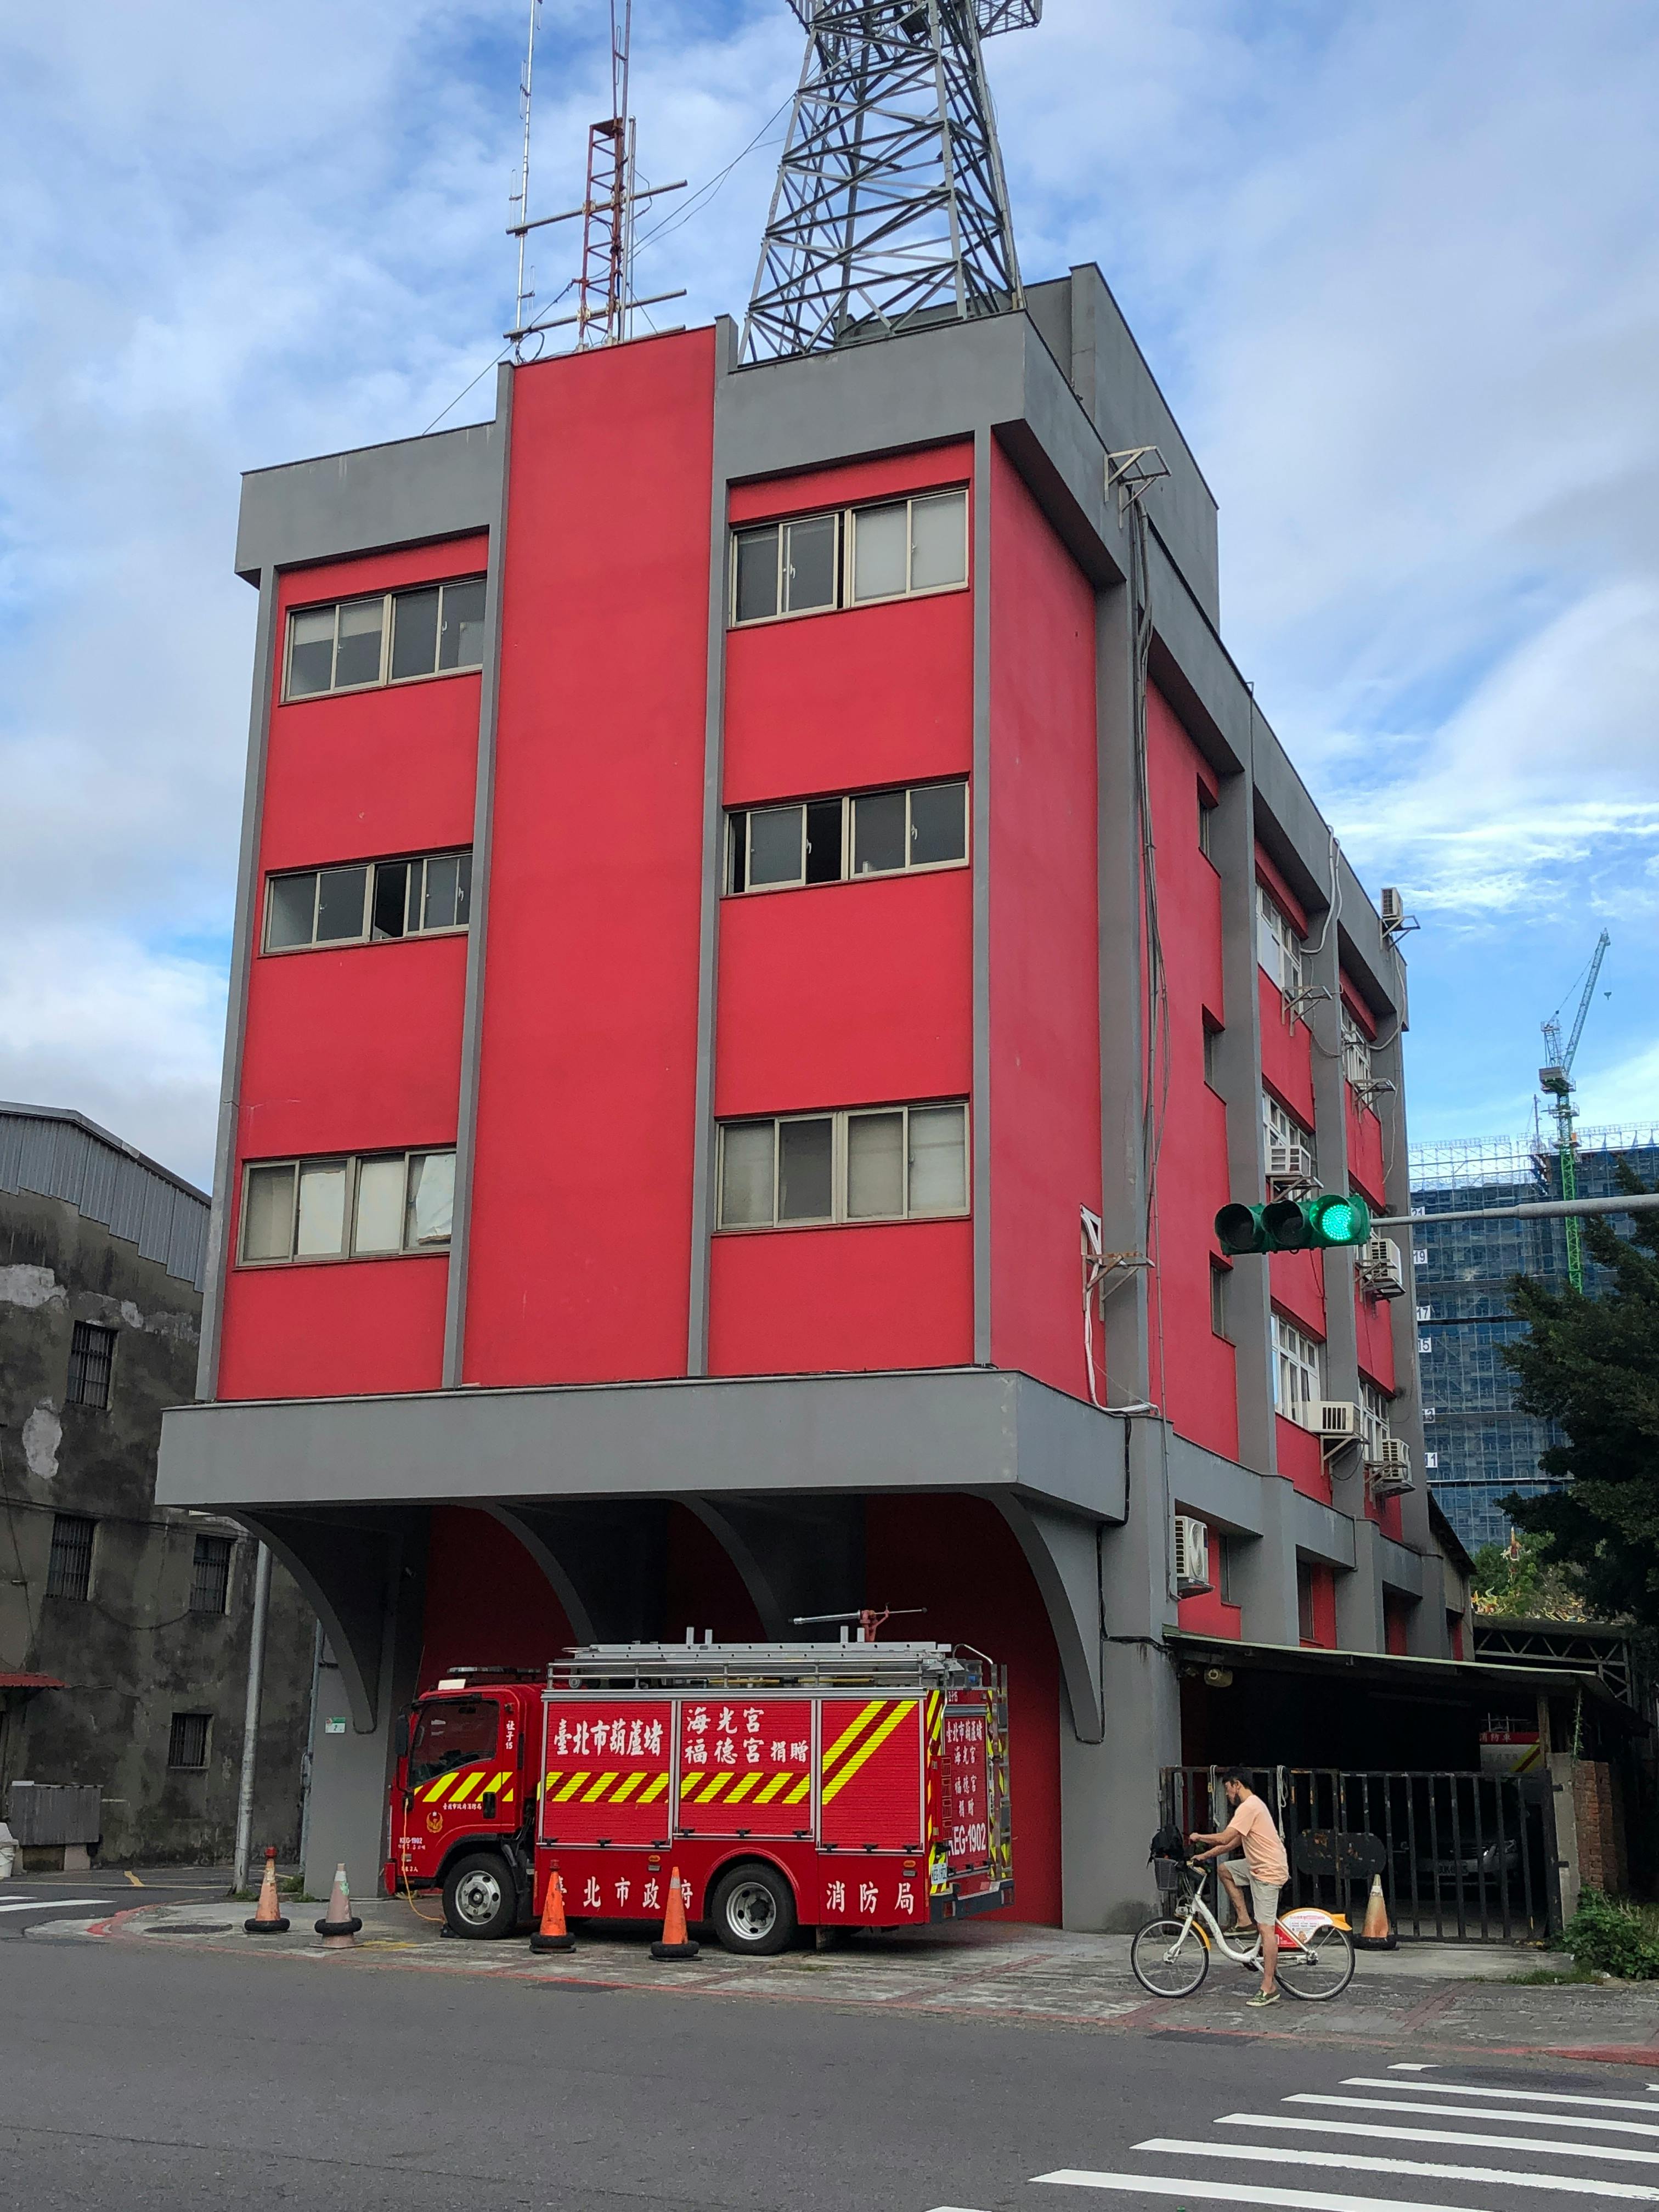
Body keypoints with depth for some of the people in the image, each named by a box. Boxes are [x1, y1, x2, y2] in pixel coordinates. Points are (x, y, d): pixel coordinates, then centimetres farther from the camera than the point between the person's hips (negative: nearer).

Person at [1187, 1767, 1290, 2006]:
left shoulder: (1248, 1807, -18)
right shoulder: (1252, 1805, 16)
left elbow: (1224, 1838, -22)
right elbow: (1233, 1843, 20)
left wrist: (1199, 1838, -5)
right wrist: (1205, 1855, 18)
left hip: (1267, 1872, -10)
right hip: (1260, 1866, 10)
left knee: (1266, 1928, -9)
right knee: (1224, 1869, 20)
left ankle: (1269, 1989, -8)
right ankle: (1243, 1920, 18)